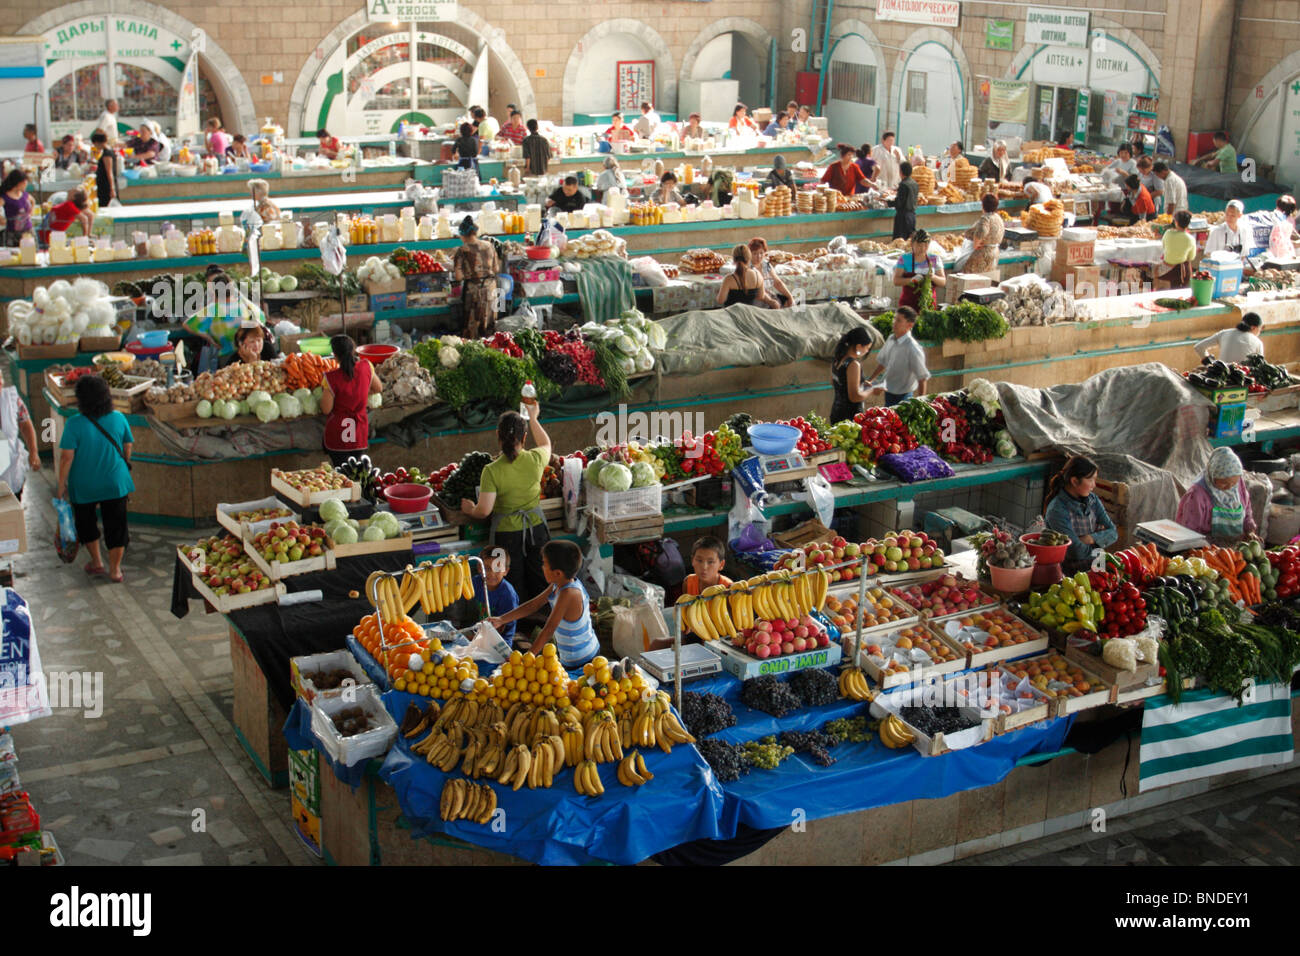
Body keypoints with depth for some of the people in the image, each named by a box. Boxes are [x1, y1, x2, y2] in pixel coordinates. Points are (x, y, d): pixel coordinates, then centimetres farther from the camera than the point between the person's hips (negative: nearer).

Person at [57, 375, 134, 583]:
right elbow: (128, 449, 3)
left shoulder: (75, 424, -18)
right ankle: (115, 569, 17)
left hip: (84, 486, -2)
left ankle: (96, 562, 32)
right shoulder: (119, 419, -8)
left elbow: (67, 457, -16)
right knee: (116, 524, 12)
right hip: (115, 483, 2)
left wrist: (62, 485, -6)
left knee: (85, 521, 22)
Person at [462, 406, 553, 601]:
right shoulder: (535, 460, -13)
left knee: (514, 587, 13)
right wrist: (534, 419, 23)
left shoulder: (492, 470, -22)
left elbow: (484, 510, -21)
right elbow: (546, 445, 12)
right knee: (540, 585, 19)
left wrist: (470, 509, 1)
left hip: (507, 532, -3)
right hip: (536, 527, 3)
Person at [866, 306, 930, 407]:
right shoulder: (891, 339, -2)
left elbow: (922, 378, -20)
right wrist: (870, 381, 12)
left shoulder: (913, 349, -25)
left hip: (902, 398, -8)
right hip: (888, 394, 8)